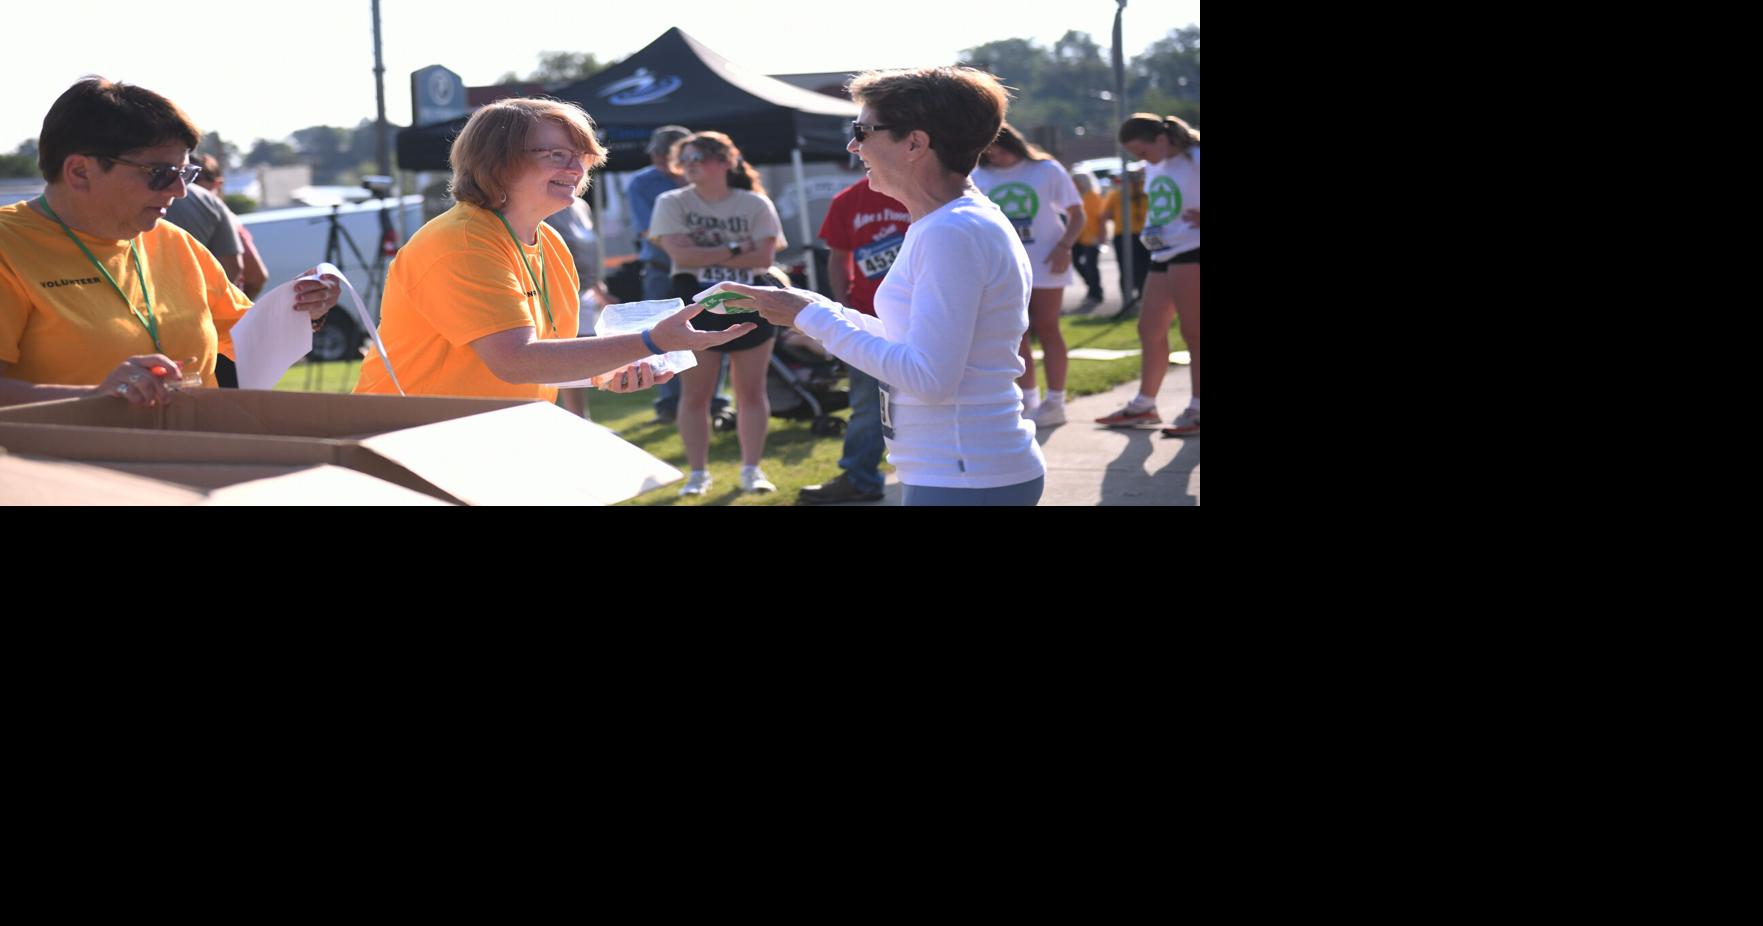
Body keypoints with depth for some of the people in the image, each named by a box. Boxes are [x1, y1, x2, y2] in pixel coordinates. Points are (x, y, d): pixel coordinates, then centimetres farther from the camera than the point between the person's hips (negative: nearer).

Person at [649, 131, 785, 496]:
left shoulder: (756, 204, -1)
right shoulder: (672, 203, -1)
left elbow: (763, 257, -11)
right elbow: (681, 254, -14)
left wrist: (707, 254, -14)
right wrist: (735, 250, -11)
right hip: (696, 306, 0)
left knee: (751, 390, 3)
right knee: (695, 393, 1)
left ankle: (752, 469, 11)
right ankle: (698, 472, 9)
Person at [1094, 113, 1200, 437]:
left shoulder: (1194, 160, -11)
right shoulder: (1154, 168, 15)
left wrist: (1200, 218, -26)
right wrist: (1148, 230, 12)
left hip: (1191, 253, -9)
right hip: (1163, 255, 9)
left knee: (1192, 331, -6)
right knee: (1150, 330, 10)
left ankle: (1196, 409, -1)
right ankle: (1143, 405, 19)